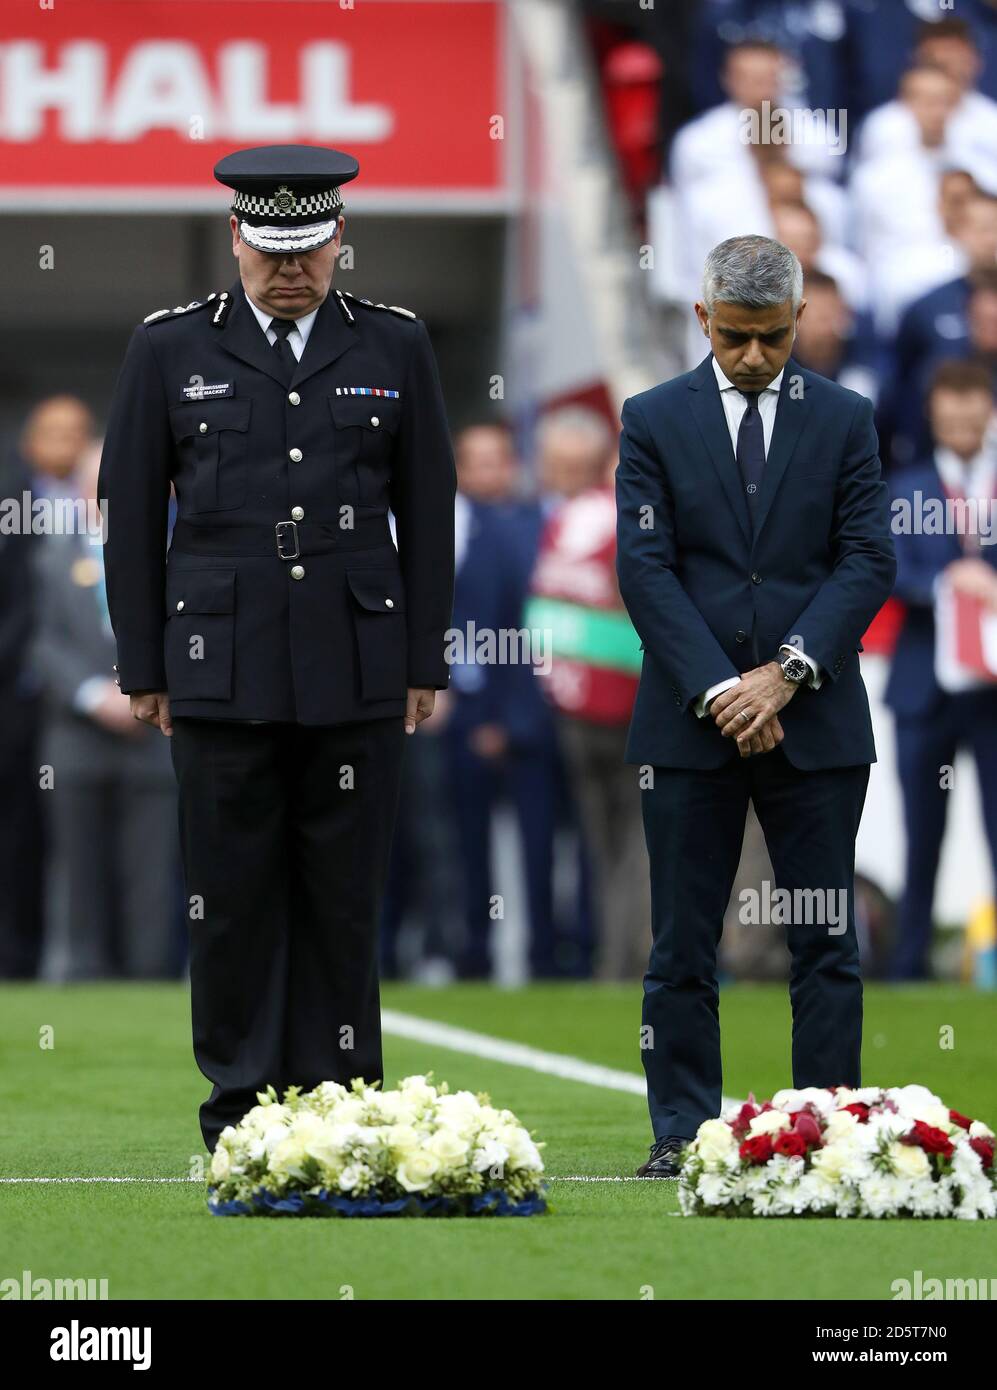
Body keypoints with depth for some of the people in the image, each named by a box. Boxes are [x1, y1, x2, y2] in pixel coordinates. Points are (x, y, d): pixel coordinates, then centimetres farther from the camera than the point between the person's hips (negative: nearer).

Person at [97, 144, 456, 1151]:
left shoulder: (394, 347, 8)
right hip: (221, 669, -1)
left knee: (344, 896, 2)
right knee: (231, 897, 0)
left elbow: (427, 515, 11)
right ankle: (239, 1113, 5)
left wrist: (424, 663, 7)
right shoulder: (170, 350, 5)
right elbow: (131, 517, 7)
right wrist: (143, 669, 4)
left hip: (357, 672, 1)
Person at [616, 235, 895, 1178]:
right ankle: (682, 1134, 5)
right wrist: (718, 689, -13)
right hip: (689, 721, 0)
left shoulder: (845, 420, 7)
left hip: (815, 718, 0)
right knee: (682, 947, 1)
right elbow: (644, 567, -3)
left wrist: (787, 673, -13)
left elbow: (868, 562, 0)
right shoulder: (654, 420, 5)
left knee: (825, 941, 1)